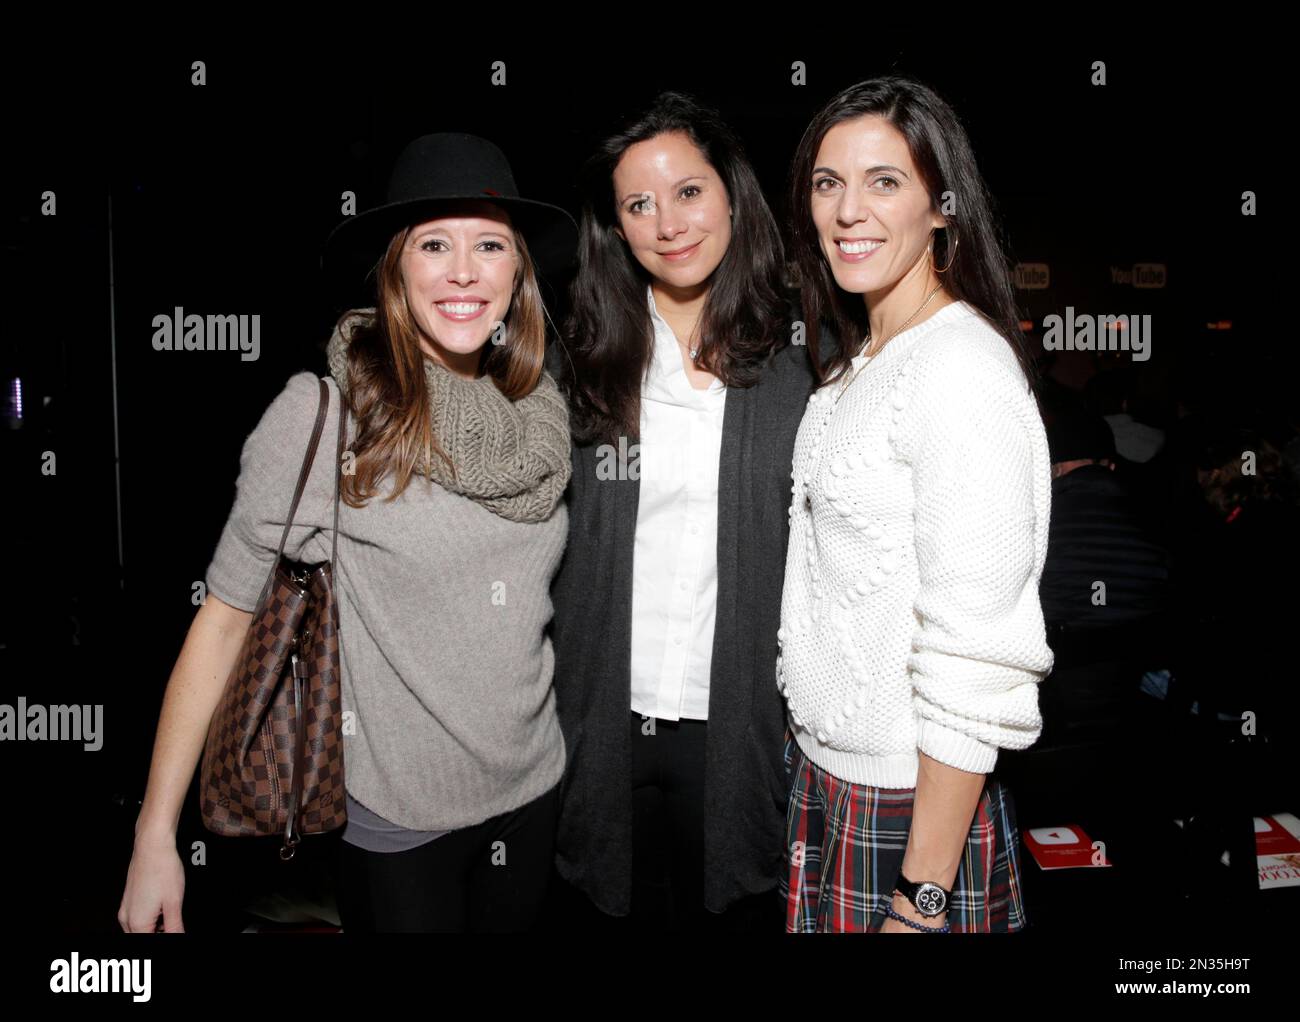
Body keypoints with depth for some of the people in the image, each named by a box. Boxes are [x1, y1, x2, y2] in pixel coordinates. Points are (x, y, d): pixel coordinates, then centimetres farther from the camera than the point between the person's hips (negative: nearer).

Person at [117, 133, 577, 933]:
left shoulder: (538, 409, -2)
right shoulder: (323, 413, -17)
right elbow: (226, 613, -12)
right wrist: (156, 836, -13)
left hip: (533, 792, 5)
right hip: (395, 816, -4)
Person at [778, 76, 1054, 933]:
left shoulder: (965, 370, -20)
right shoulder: (860, 362, 8)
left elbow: (975, 663, -23)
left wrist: (923, 896, -20)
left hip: (913, 799, -8)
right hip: (828, 771, 8)